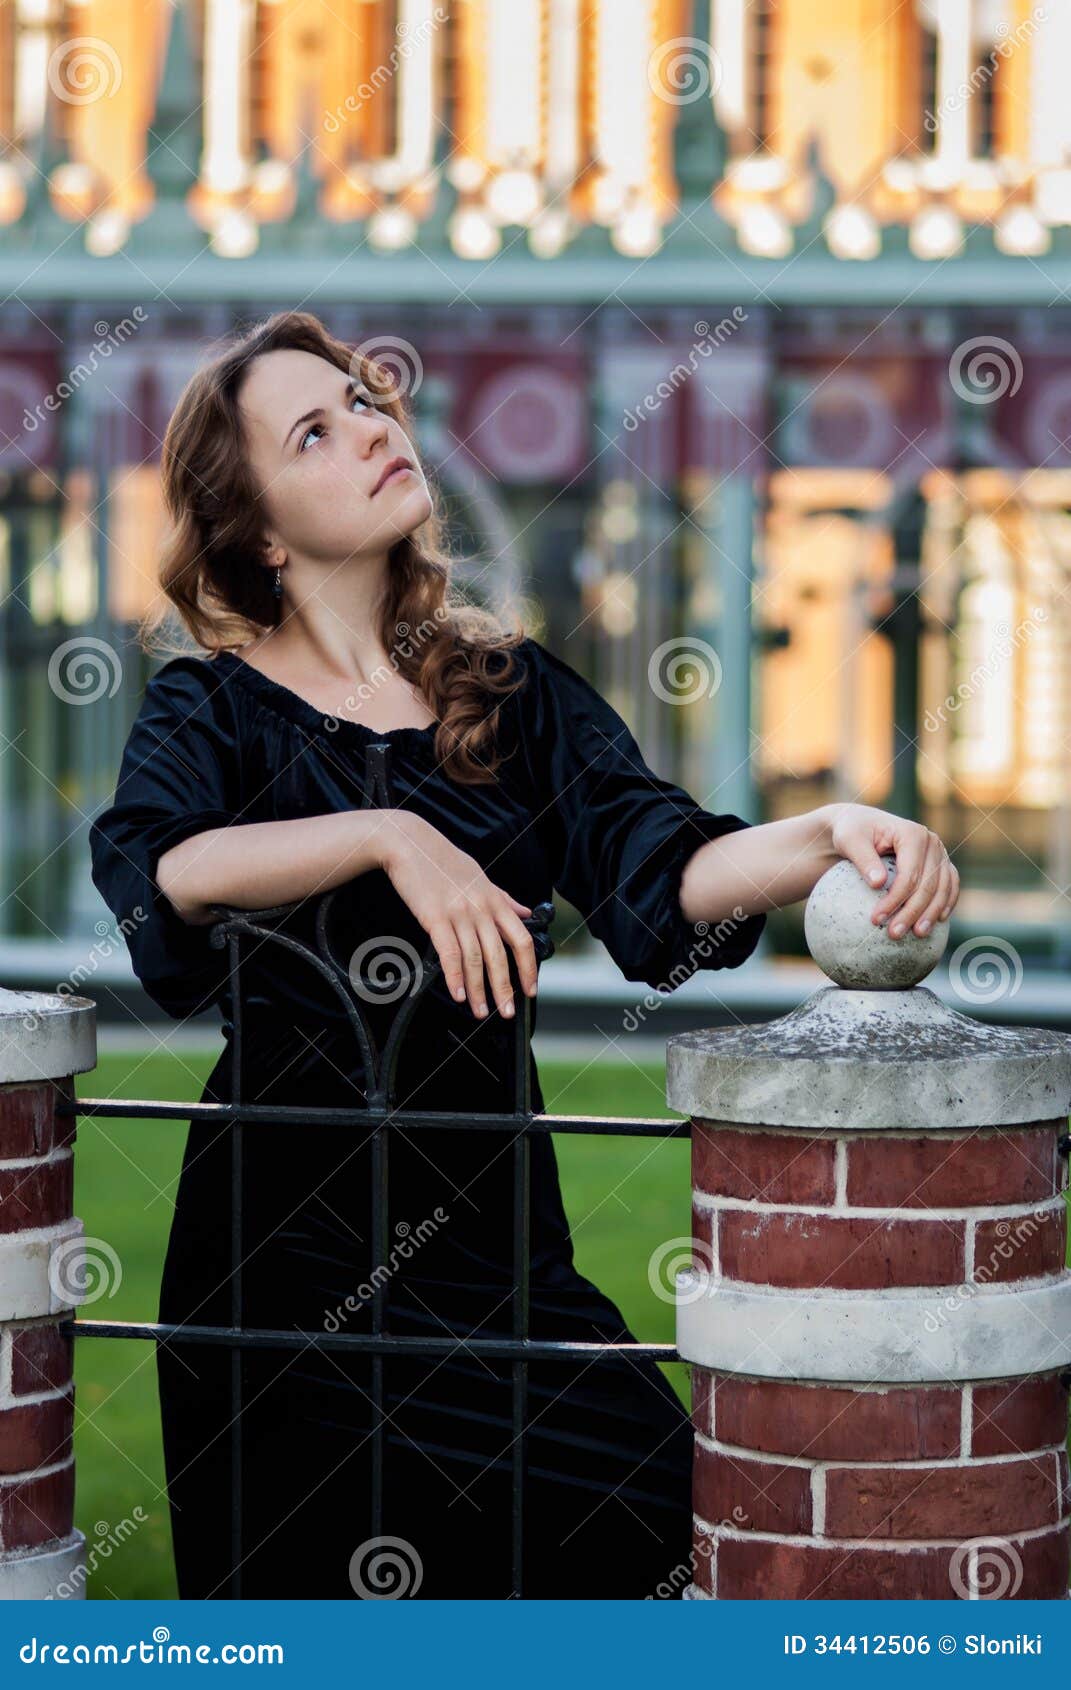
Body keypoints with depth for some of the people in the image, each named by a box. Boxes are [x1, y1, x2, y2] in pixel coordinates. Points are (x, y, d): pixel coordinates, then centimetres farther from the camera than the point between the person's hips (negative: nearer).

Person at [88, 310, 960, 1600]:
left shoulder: (516, 691, 11)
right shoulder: (214, 707, 2)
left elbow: (661, 871, -3)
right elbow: (149, 866, -19)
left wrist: (830, 837, -22)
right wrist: (388, 837, -29)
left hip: (491, 1207, 4)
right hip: (292, 1218, -3)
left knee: (662, 1498, -13)